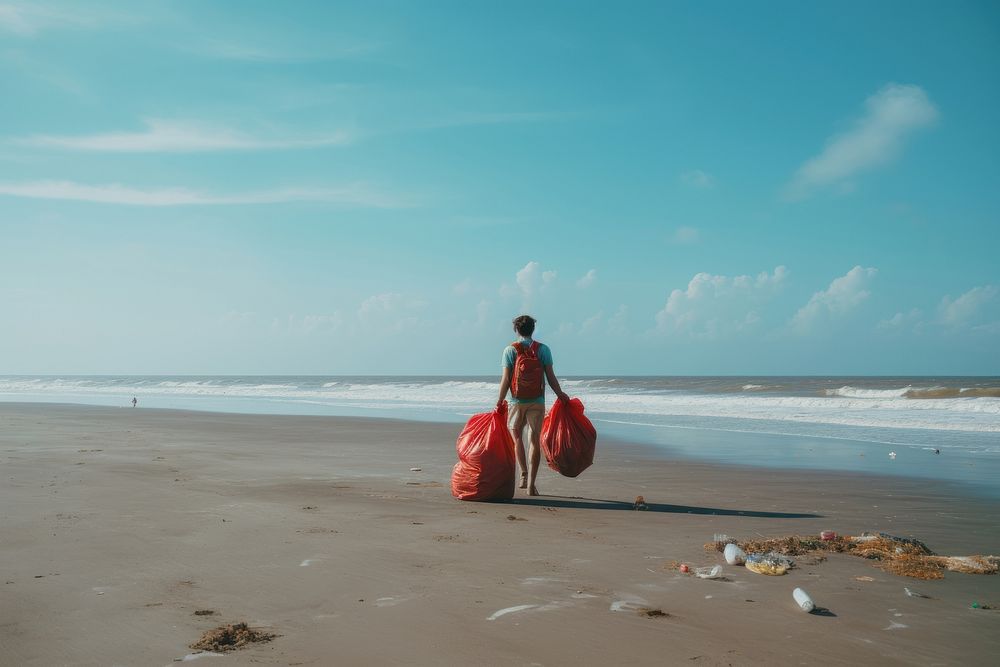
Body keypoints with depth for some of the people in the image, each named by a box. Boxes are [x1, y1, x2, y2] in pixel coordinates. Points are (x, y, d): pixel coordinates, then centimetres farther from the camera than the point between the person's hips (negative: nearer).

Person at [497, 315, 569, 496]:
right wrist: (560, 394, 11)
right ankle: (531, 484, 1)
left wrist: (500, 401, 2)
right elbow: (551, 377, -2)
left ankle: (524, 474, 7)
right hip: (537, 402, 0)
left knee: (516, 436, 19)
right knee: (535, 441, 4)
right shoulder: (543, 349, 0)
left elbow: (505, 378, -6)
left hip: (517, 401, 0)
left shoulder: (510, 350, -2)